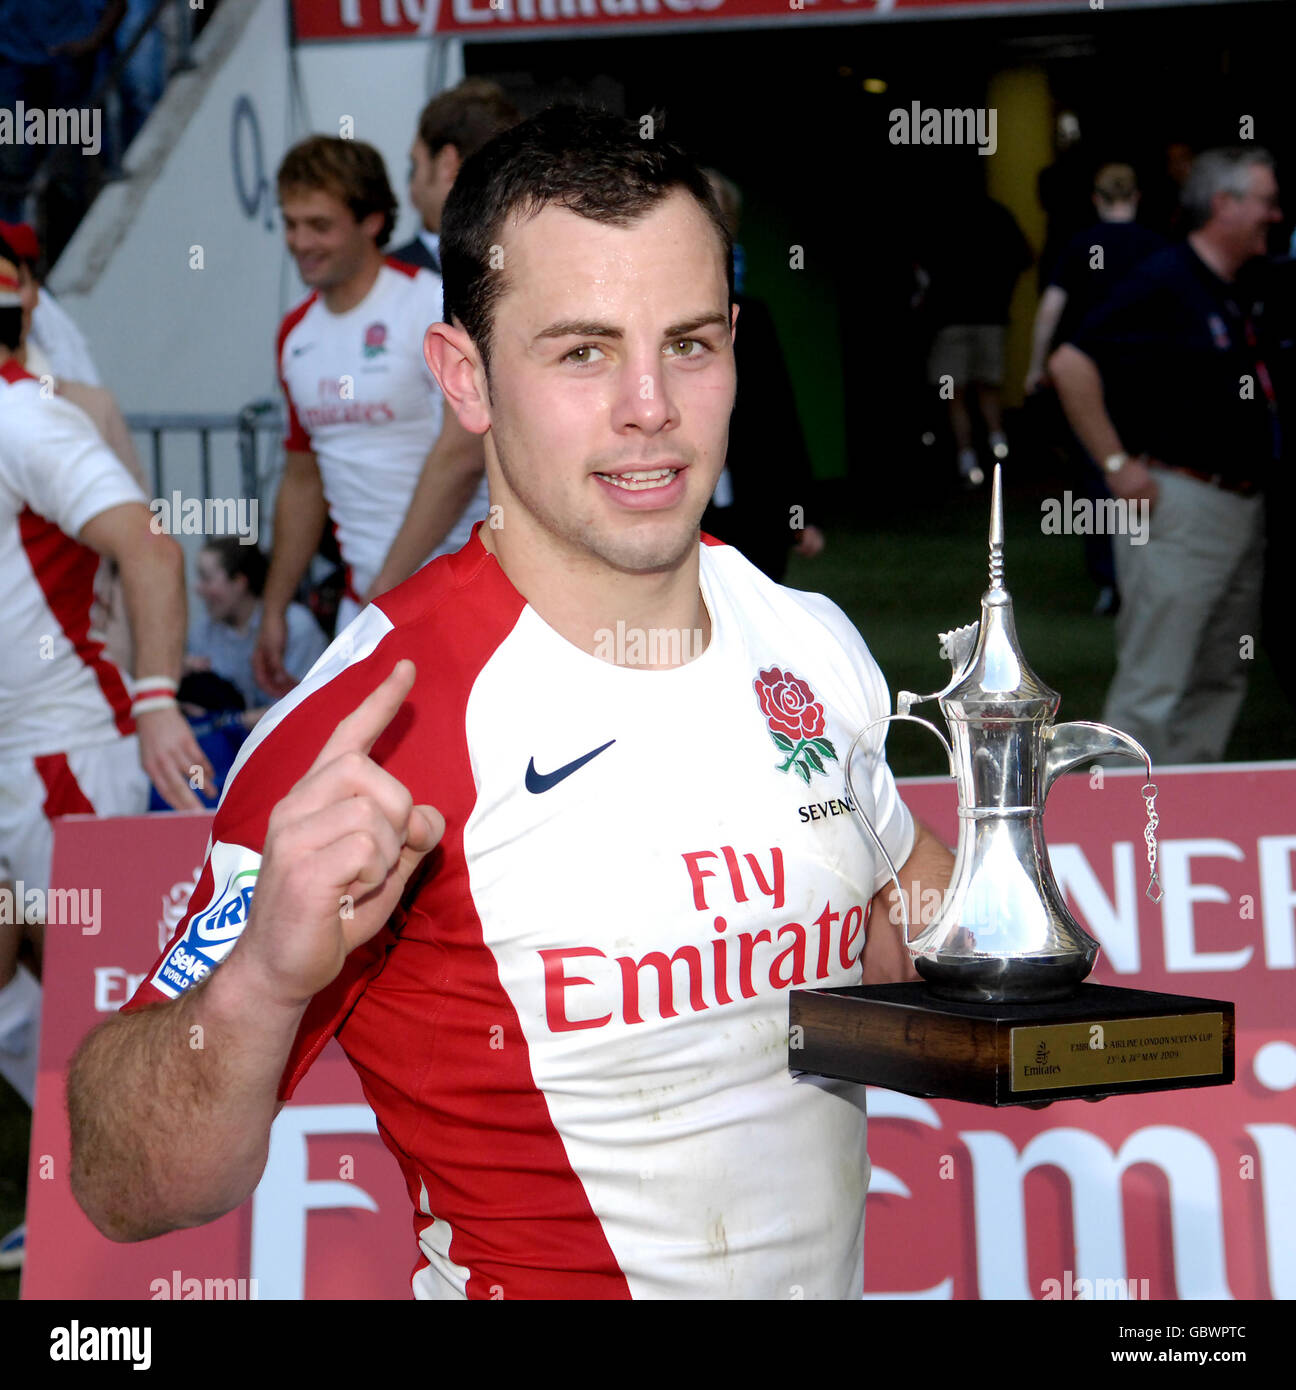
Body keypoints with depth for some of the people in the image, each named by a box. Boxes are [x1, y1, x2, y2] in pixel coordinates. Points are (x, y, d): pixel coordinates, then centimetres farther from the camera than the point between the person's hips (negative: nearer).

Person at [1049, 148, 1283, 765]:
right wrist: (1117, 464, -18)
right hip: (1179, 505, -9)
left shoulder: (1243, 294, 14)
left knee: (1221, 679, 14)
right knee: (1153, 685, -7)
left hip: (1243, 504, 9)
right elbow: (1071, 365, -19)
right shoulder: (1164, 282, -13)